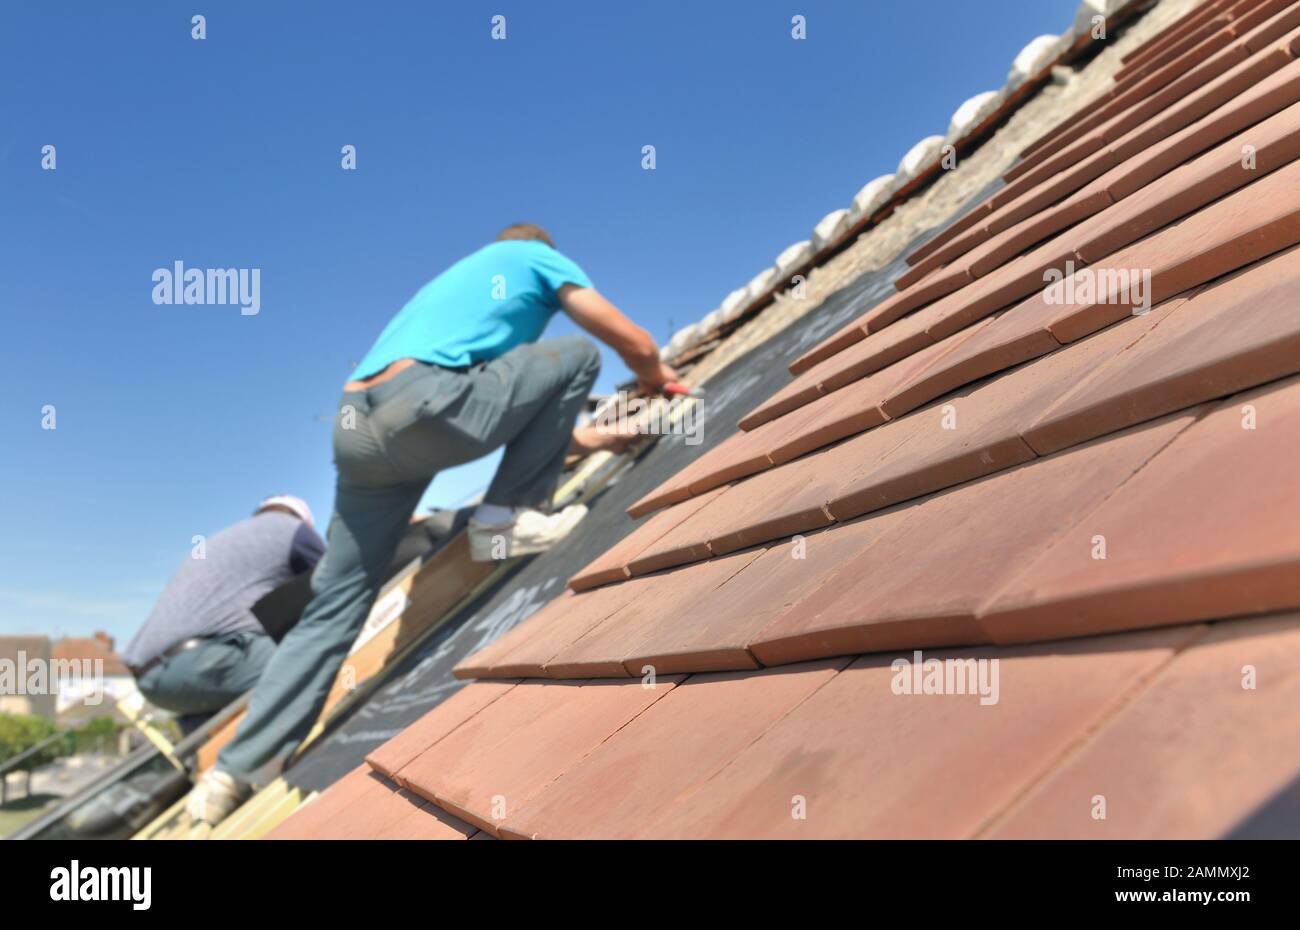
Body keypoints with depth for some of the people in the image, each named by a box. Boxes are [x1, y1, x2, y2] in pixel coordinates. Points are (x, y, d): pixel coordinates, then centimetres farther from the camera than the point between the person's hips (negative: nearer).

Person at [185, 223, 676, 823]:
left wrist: (577, 438, 51)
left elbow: (512, 399, 44)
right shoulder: (541, 257, 22)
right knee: (578, 357, 10)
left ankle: (236, 771, 12)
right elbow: (638, 346, 20)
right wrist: (656, 379, 43)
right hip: (424, 407, -7)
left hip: (356, 429, 7)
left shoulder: (455, 278, 40)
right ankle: (507, 519, 6)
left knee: (333, 608, 13)